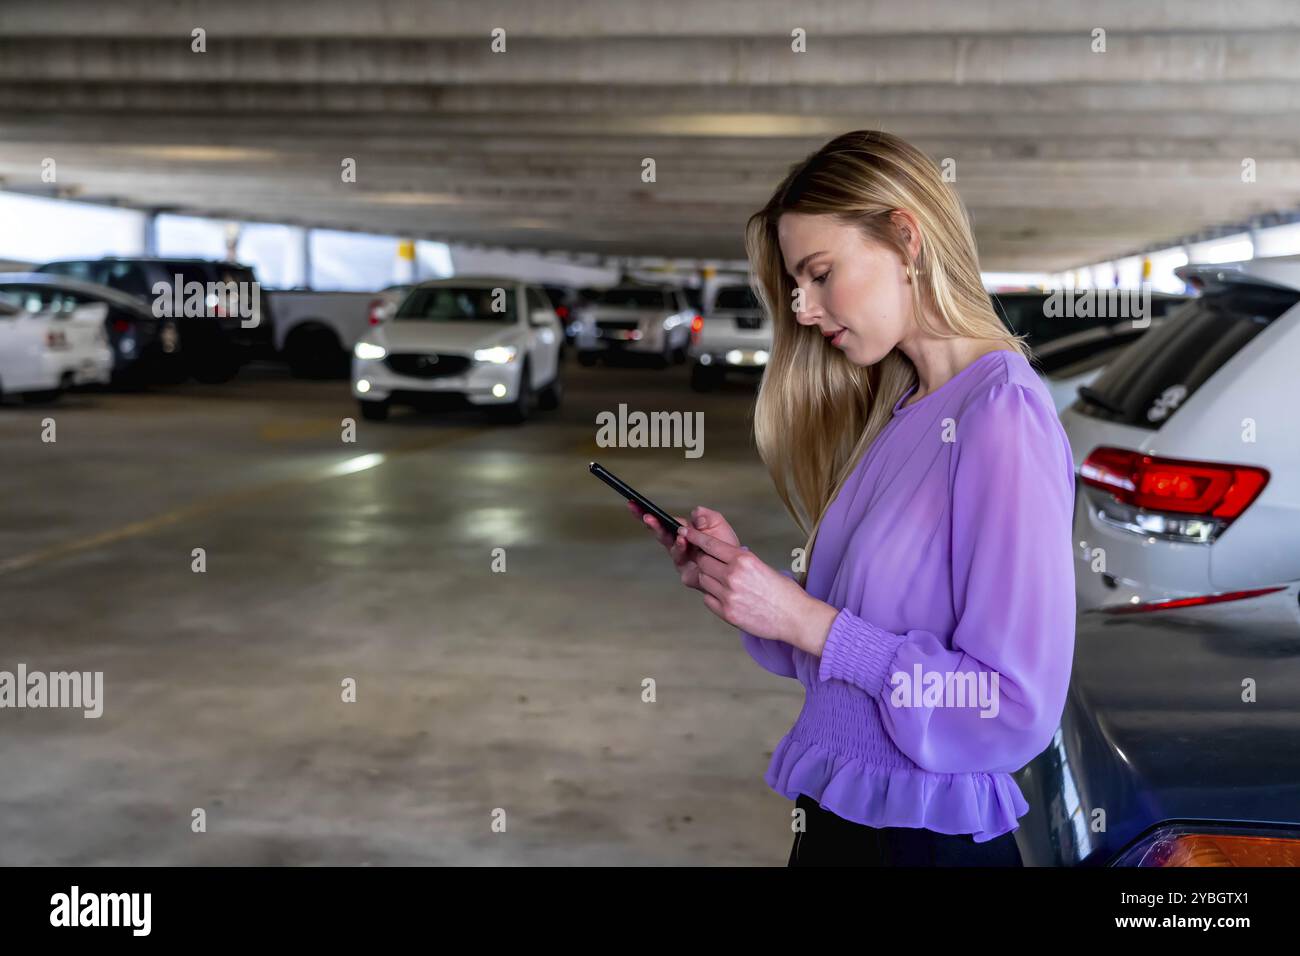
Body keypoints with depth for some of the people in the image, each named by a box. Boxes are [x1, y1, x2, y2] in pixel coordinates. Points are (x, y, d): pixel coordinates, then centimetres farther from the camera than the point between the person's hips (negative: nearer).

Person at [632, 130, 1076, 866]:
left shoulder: (1002, 414, -17)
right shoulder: (895, 414, 7)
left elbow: (1018, 709, -22)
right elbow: (842, 651, 8)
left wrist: (805, 619, -20)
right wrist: (739, 573, -5)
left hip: (928, 837, -7)